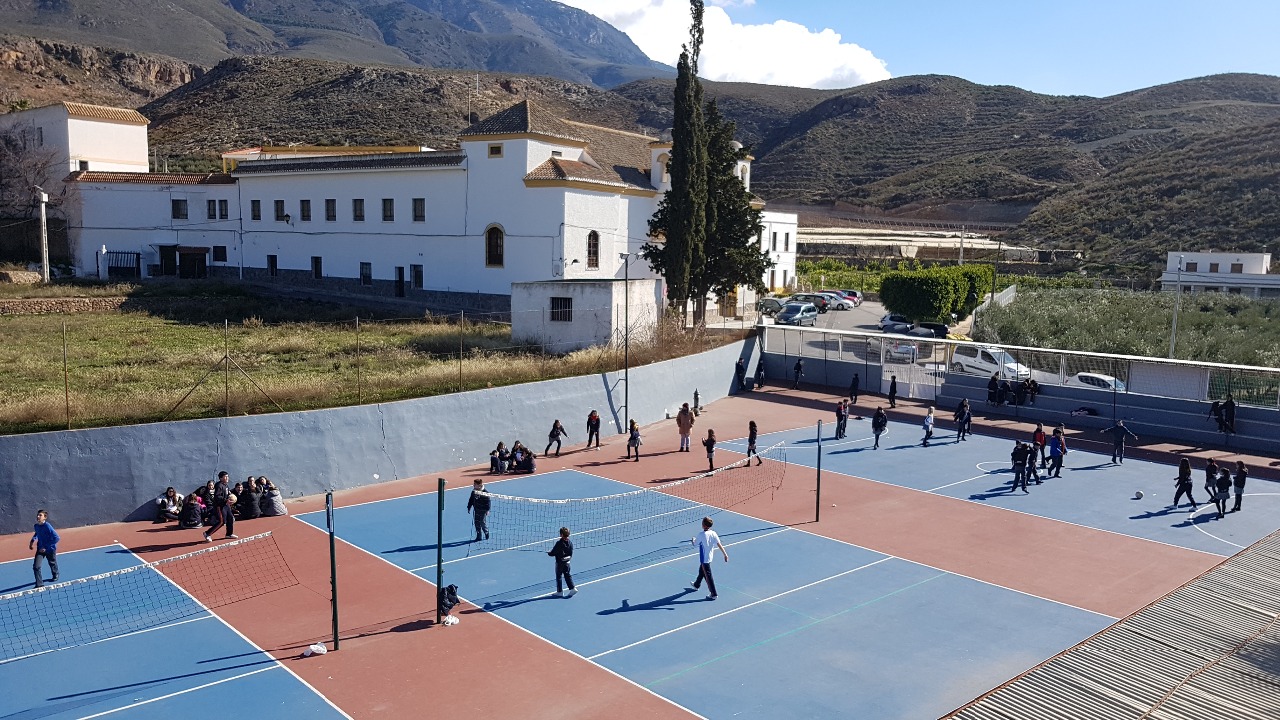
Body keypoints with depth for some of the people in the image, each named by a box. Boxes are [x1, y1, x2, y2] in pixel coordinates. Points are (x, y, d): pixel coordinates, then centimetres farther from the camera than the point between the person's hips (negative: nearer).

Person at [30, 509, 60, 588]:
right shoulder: (36, 526, -5)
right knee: (36, 566, -12)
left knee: (52, 564, 19)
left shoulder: (47, 526, -25)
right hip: (40, 549, 4)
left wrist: (46, 547, -25)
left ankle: (55, 576, 49)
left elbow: (56, 538, -26)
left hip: (50, 549, -4)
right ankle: (39, 584, -4)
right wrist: (33, 540, 3)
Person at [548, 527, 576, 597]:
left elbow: (553, 553, -16)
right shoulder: (570, 542, -2)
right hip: (567, 562, 6)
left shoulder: (559, 543, -22)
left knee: (559, 576, 8)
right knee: (567, 575, 16)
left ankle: (560, 591, 15)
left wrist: (548, 552, 4)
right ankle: (572, 588, 7)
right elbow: (571, 554, 5)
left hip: (560, 563, -6)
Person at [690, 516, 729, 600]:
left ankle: (714, 594, 4)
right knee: (701, 571, 29)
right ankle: (696, 585, 51)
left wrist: (693, 539, 10)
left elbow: (695, 545, -11)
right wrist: (725, 554, -12)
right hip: (710, 556, 7)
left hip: (704, 558, -7)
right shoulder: (713, 533, -9)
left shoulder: (701, 535, -24)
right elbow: (719, 544, -13)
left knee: (708, 576, 1)